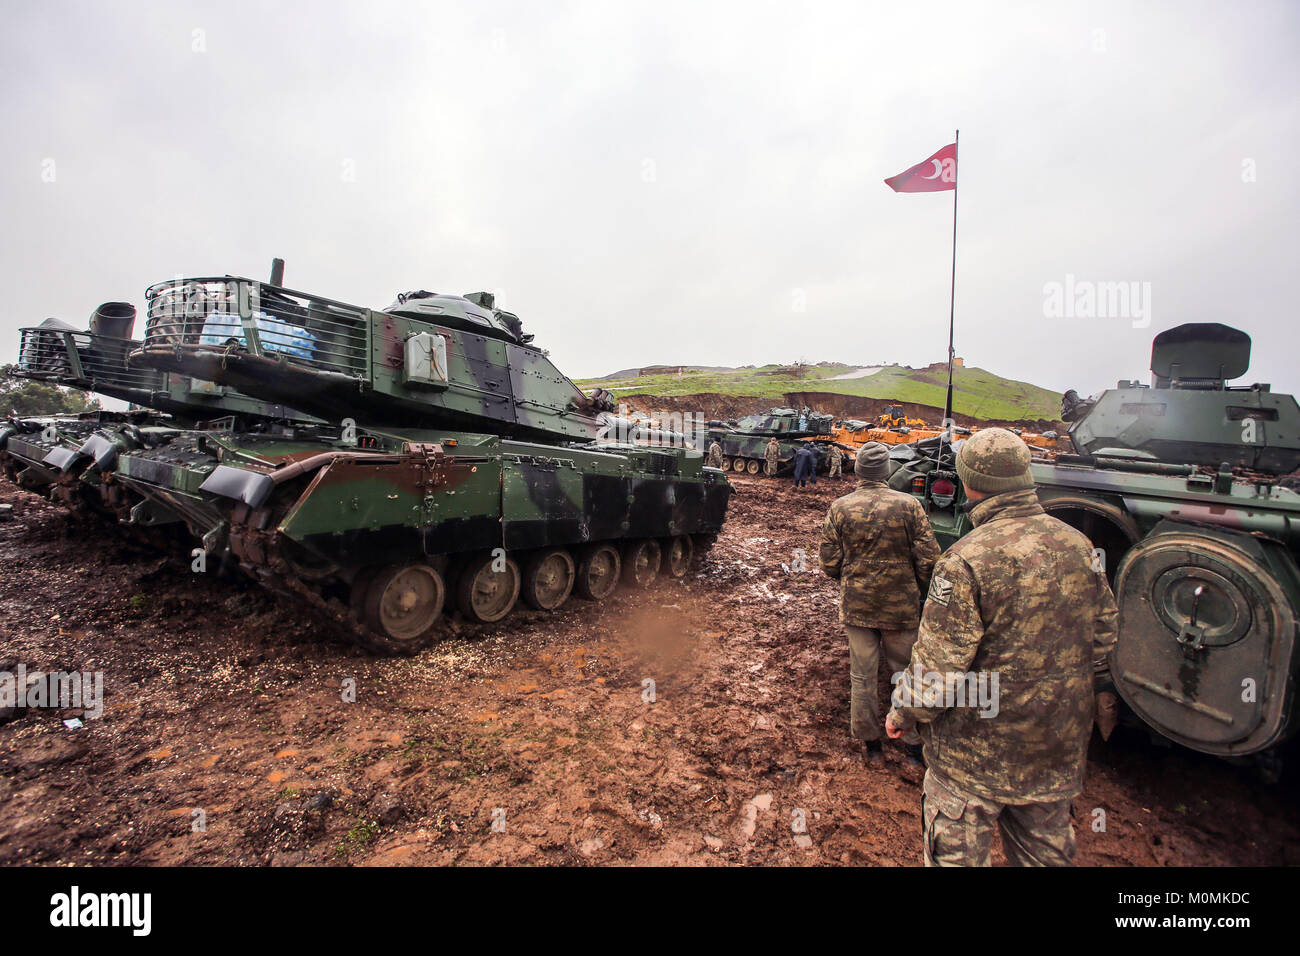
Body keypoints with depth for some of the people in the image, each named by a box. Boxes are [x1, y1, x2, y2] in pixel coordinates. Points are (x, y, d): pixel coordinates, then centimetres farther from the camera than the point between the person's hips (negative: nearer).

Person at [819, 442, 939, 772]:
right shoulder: (909, 505, -11)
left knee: (862, 677, 14)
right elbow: (928, 559, -8)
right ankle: (913, 749, 26)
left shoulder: (840, 507, -8)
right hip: (902, 606, 0)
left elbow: (830, 562, -5)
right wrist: (918, 592, 10)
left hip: (857, 606, 1)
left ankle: (871, 746, 28)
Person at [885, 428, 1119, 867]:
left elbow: (938, 666, -23)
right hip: (1058, 748, 7)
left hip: (977, 752, -7)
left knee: (956, 853, 13)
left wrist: (902, 714, -6)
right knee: (1045, 850, 27)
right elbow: (1103, 635, 9)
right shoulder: (1077, 544, -3)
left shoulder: (967, 560, -26)